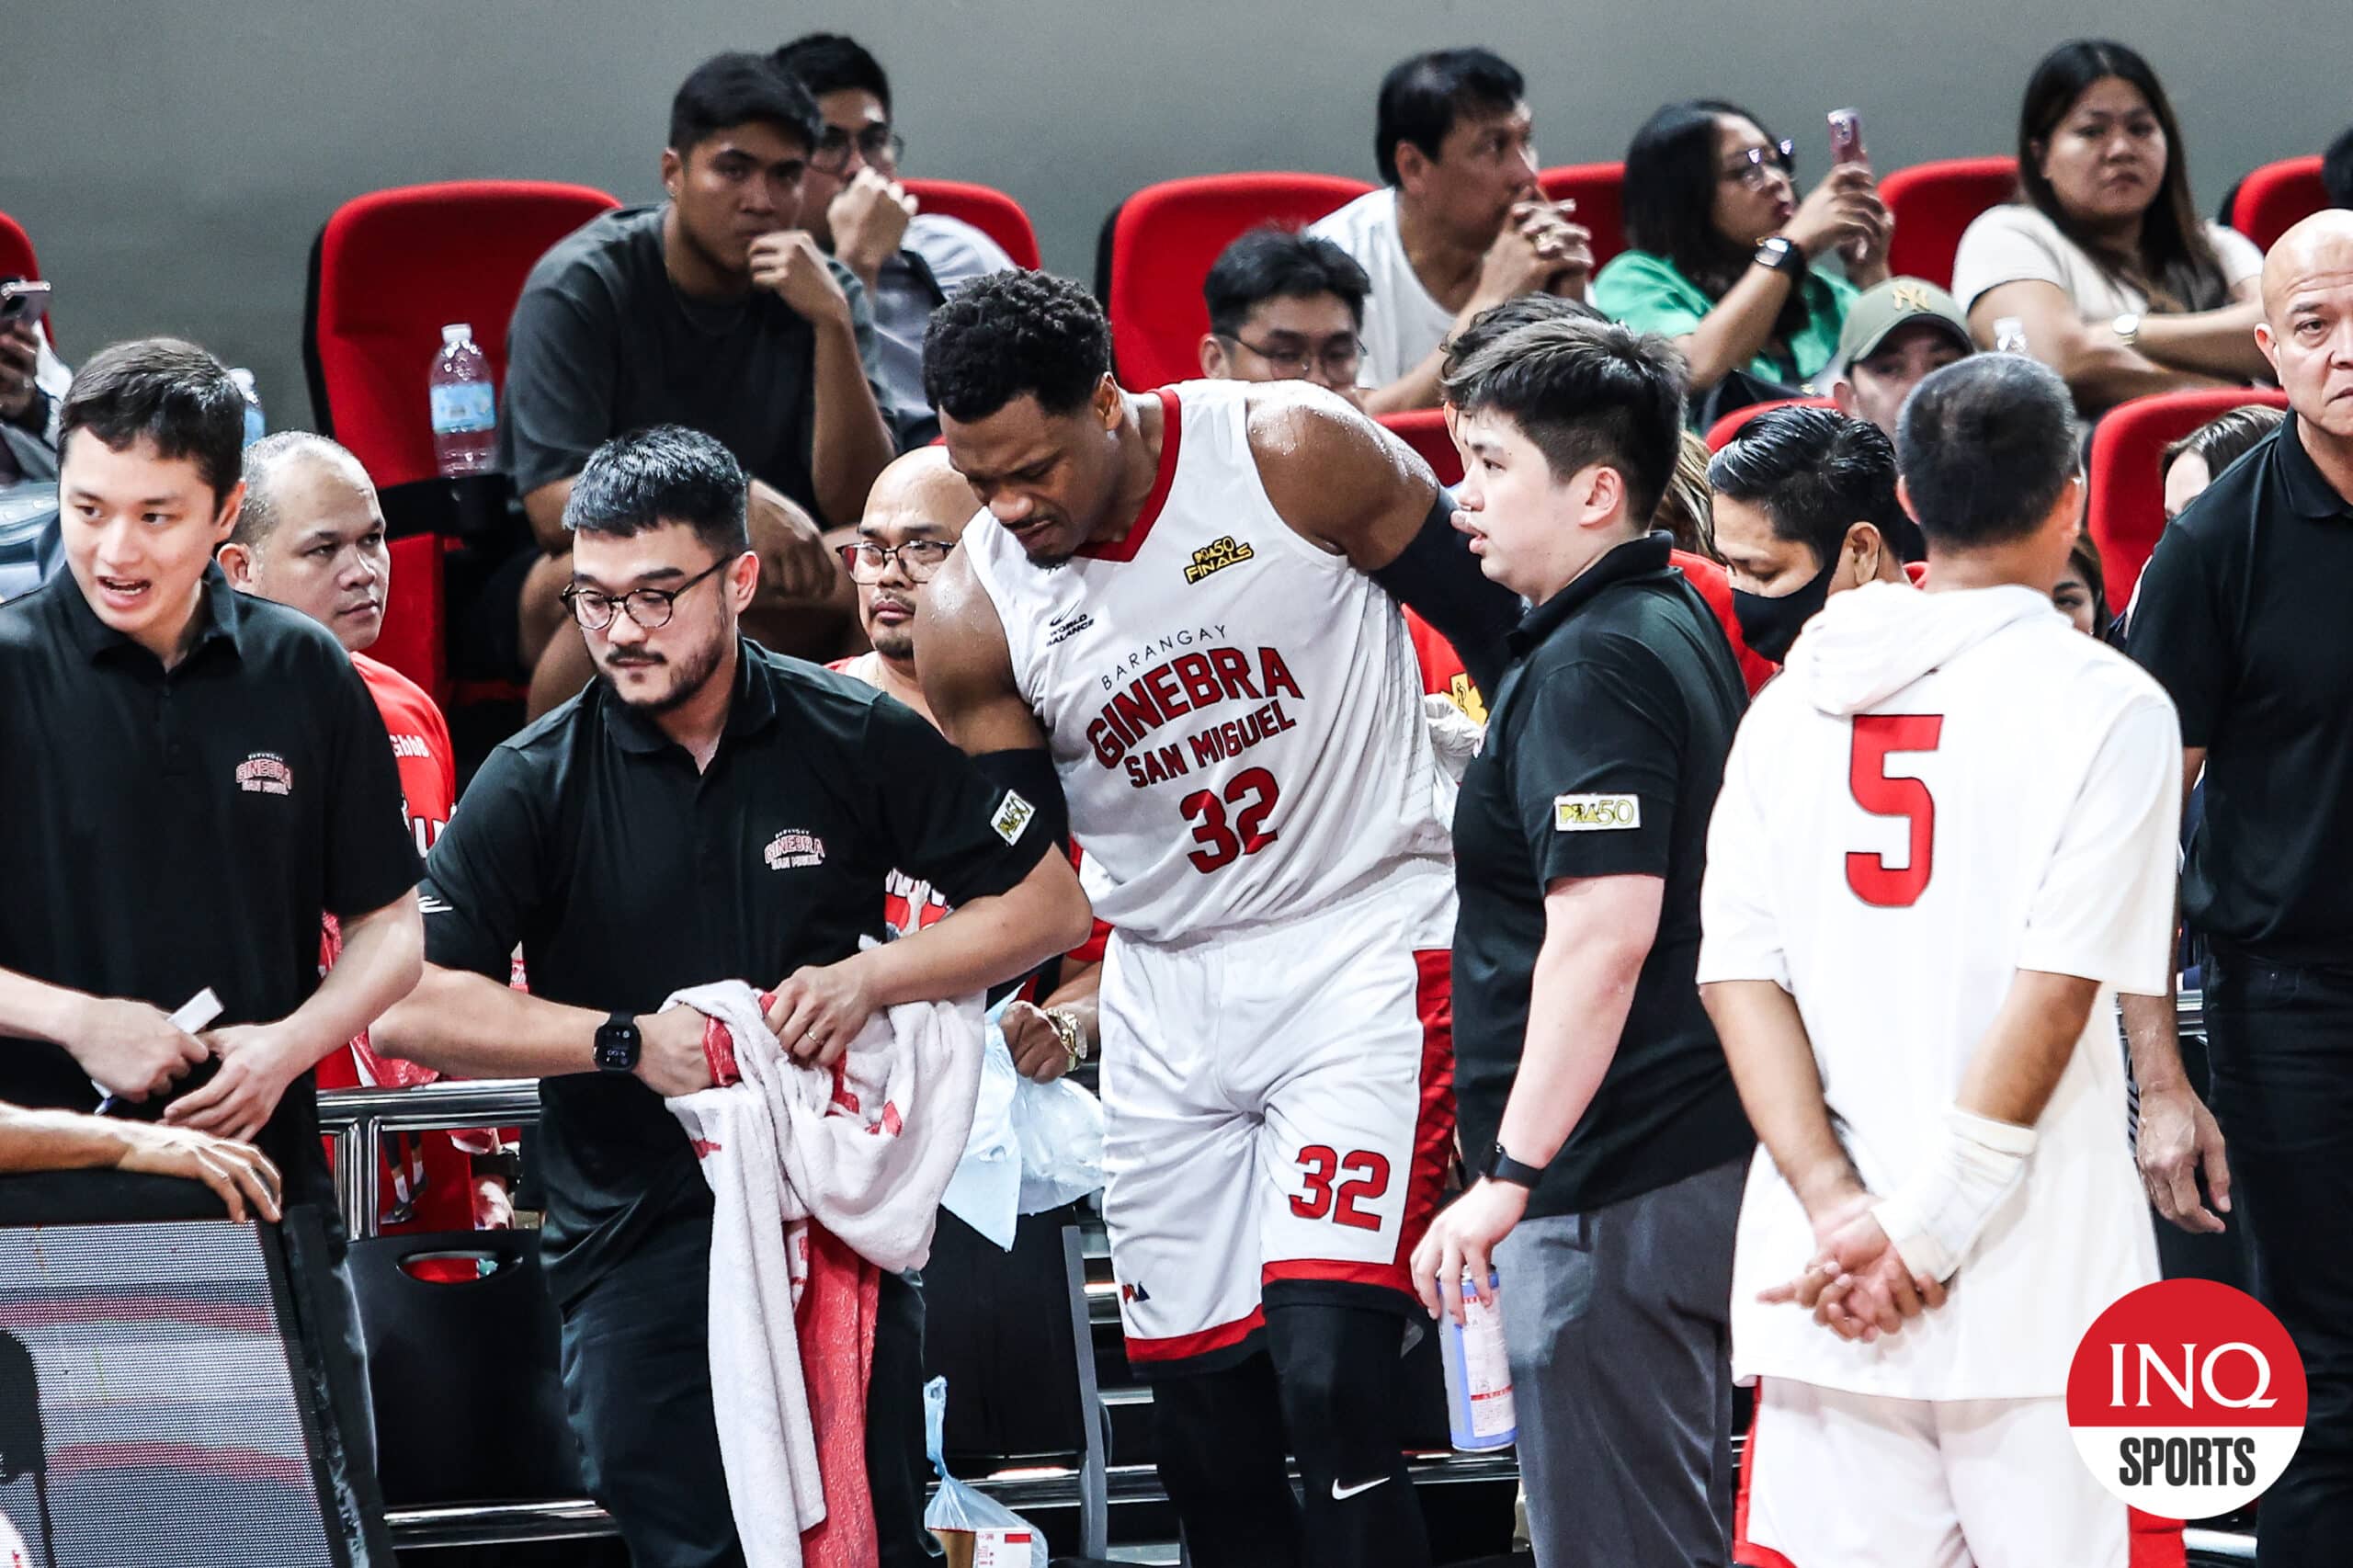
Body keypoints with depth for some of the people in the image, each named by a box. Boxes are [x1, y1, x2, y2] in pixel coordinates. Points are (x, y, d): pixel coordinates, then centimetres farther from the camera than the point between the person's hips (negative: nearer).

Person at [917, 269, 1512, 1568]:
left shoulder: (1293, 457, -13)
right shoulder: (968, 619, -4)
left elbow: (1499, 627, -2)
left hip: (1365, 952, -4)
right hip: (1166, 993, 4)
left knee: (1329, 1384, -19)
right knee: (1204, 1434, 3)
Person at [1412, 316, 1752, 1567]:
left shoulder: (1590, 667, -16)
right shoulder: (1679, 623, 16)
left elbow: (1602, 938, -25)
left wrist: (1510, 1176, -25)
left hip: (1613, 1184, -11)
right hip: (1701, 1156, 11)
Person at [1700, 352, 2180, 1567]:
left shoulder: (1797, 702, 9)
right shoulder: (2108, 706, -4)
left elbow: (1738, 975, 1)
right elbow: (2054, 991, -12)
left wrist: (1835, 1206, -6)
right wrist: (1922, 1236, -11)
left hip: (1820, 1287, 4)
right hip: (2040, 1296, -4)